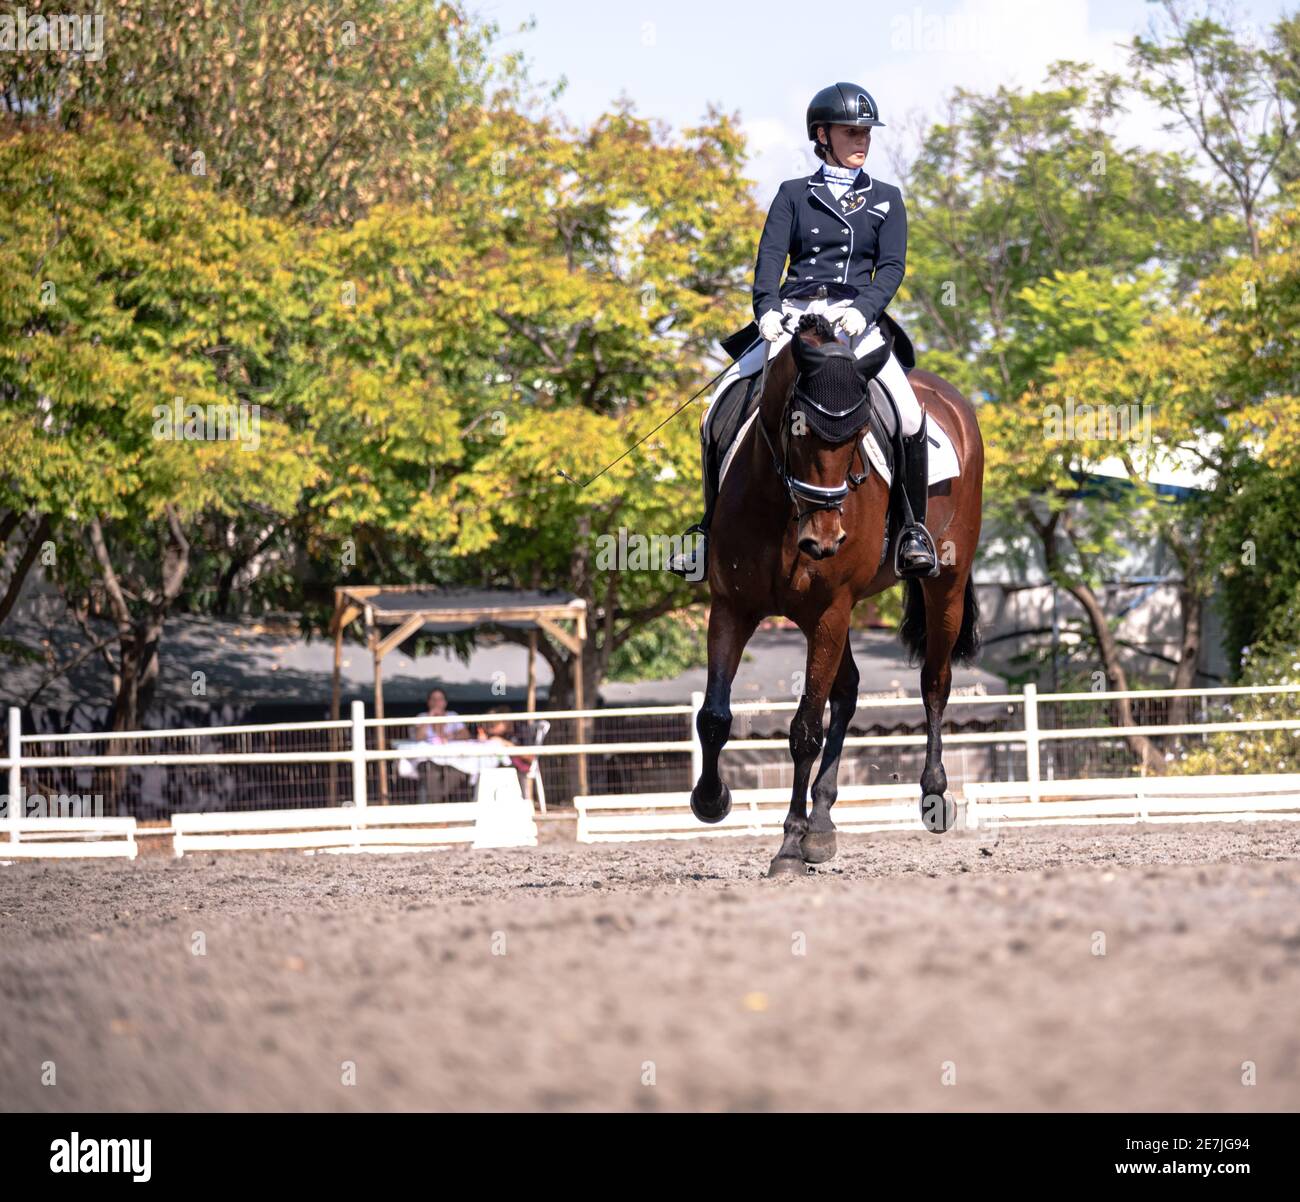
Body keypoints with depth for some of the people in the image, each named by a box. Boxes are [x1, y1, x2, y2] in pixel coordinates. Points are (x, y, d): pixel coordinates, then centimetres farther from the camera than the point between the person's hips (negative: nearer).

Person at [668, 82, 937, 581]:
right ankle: (711, 528, -2)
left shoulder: (886, 199, 16)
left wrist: (862, 309, -17)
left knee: (909, 411, -23)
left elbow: (892, 266, 3)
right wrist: (767, 306, -19)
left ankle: (914, 530, -9)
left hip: (854, 320, -1)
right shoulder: (793, 195, 14)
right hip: (793, 315, 1)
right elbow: (771, 254, 0)